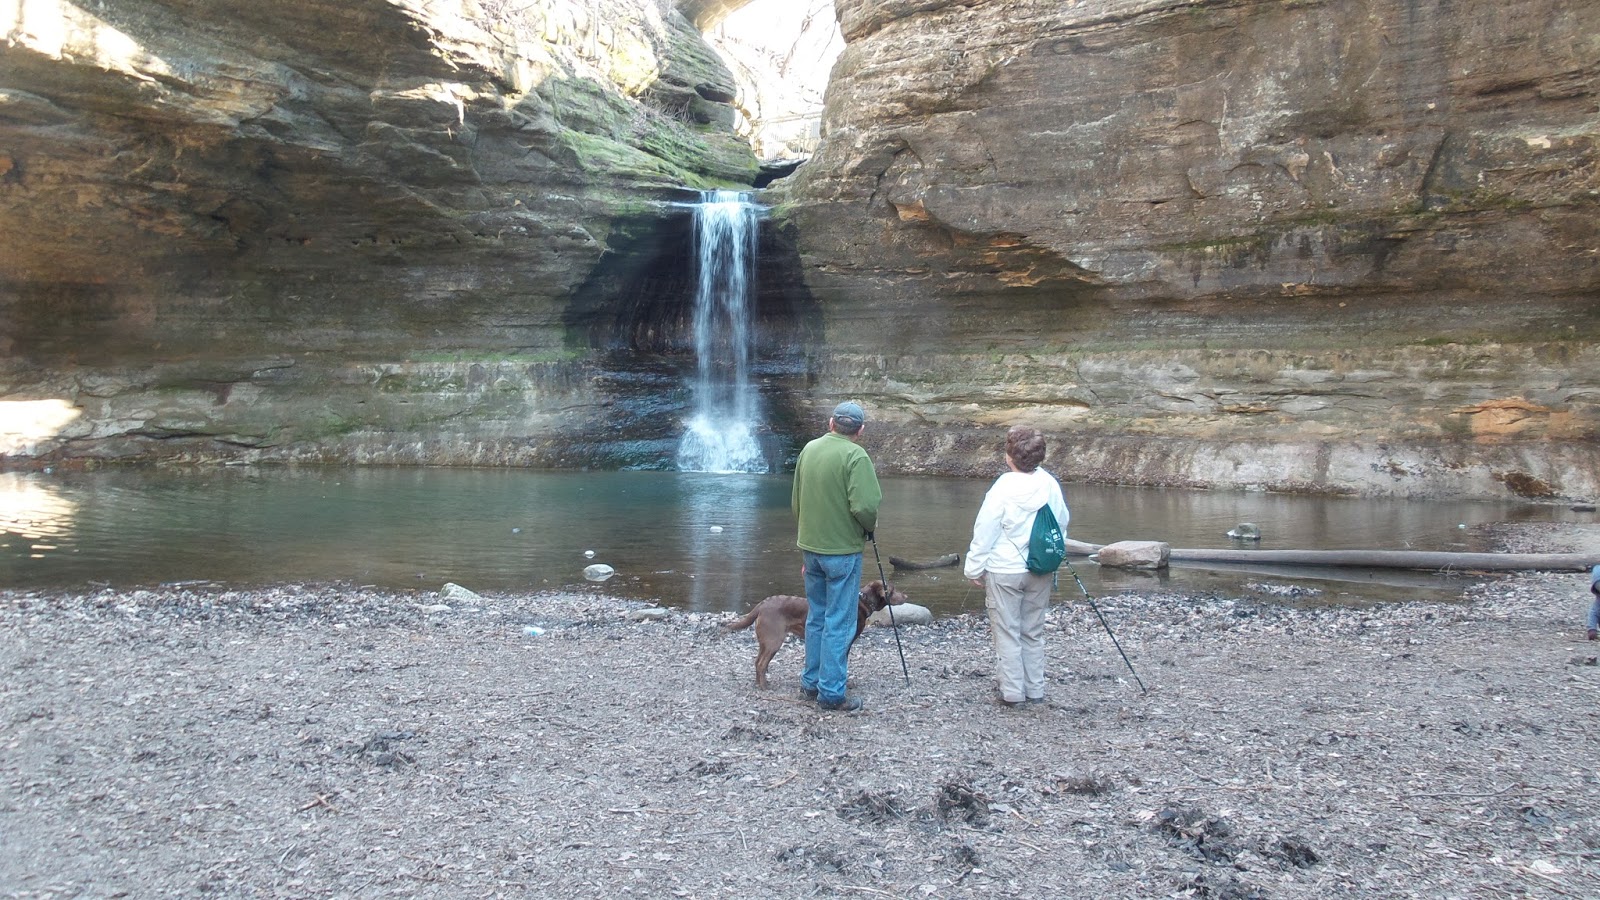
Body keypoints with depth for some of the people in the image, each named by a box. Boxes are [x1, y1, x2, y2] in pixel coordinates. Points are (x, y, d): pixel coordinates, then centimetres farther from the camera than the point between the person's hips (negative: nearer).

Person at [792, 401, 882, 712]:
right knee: (839, 623, 0)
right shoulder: (856, 456, -16)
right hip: (842, 550, -7)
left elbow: (795, 500, 12)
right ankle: (832, 693, 4)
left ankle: (811, 682, 26)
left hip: (810, 545, 7)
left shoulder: (809, 449, 6)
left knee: (816, 616, 18)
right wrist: (870, 526, -3)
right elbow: (864, 506, -24)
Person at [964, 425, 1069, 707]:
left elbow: (984, 534, -12)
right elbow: (1062, 525, 8)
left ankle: (1012, 692, 10)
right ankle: (1035, 690, 22)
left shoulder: (1003, 489, -18)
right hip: (1041, 571, 5)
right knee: (1034, 632, 16)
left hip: (1004, 571, -5)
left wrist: (974, 568, 0)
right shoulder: (1050, 484, -4)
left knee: (1007, 633, 6)